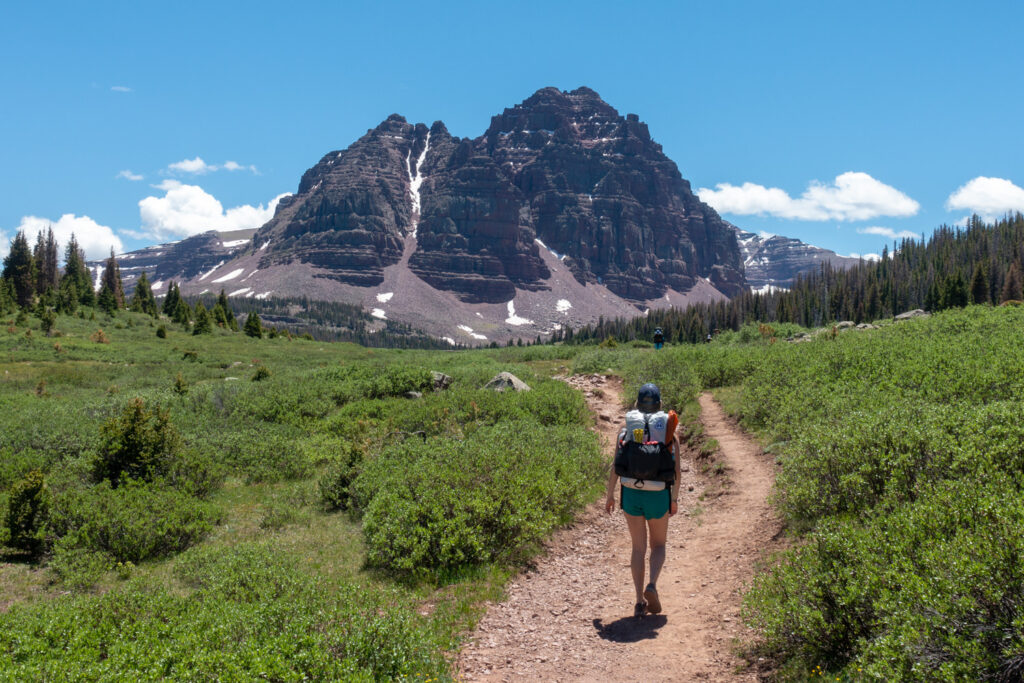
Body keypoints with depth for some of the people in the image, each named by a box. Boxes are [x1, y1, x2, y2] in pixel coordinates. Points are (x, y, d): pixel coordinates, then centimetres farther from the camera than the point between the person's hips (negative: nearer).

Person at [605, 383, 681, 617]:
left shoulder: (626, 429, 1)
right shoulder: (668, 429, -1)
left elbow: (616, 465, -2)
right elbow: (676, 469, -3)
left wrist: (609, 494, 5)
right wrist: (675, 498, 6)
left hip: (630, 493, 1)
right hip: (658, 495, -1)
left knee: (638, 547, 13)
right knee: (658, 545, 18)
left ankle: (640, 600, 8)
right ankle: (652, 585, -6)